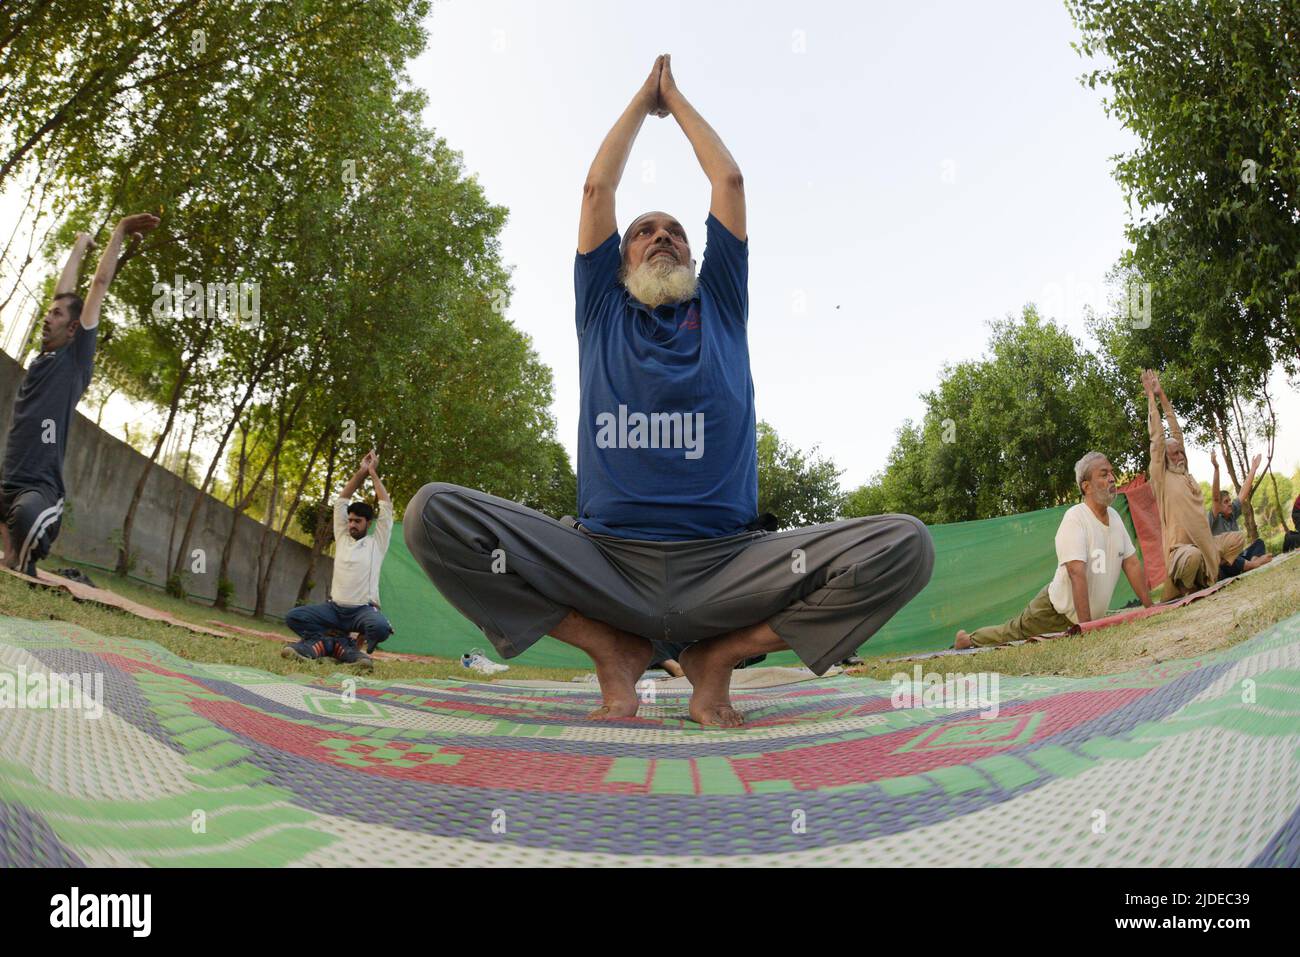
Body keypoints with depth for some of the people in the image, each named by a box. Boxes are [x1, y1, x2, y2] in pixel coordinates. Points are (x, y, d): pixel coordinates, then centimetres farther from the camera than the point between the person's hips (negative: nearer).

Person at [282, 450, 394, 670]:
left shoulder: (376, 543, 7)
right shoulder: (342, 538, 16)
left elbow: (387, 506, 2)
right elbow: (341, 501, 16)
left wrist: (373, 473, 9)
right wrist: (360, 472, 13)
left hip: (363, 609, -3)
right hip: (334, 608, 4)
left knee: (381, 627, -37)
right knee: (294, 617, -20)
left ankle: (325, 643, -14)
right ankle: (345, 647, -20)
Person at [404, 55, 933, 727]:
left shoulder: (720, 308, 21)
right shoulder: (602, 312, 20)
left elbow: (729, 181, 21)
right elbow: (597, 187, 19)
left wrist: (677, 101, 35)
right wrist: (643, 99, 33)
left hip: (727, 564, 1)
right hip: (604, 562, 0)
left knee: (904, 546, -24)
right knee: (433, 513, -22)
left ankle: (718, 656, -2)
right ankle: (613, 653, -4)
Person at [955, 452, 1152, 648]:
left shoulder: (1115, 517, 0)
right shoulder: (1075, 518, -24)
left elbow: (1132, 564, 6)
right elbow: (1077, 573, -31)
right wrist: (1085, 626, -36)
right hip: (1058, 611, -6)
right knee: (1011, 634, 9)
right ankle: (967, 640, 33)